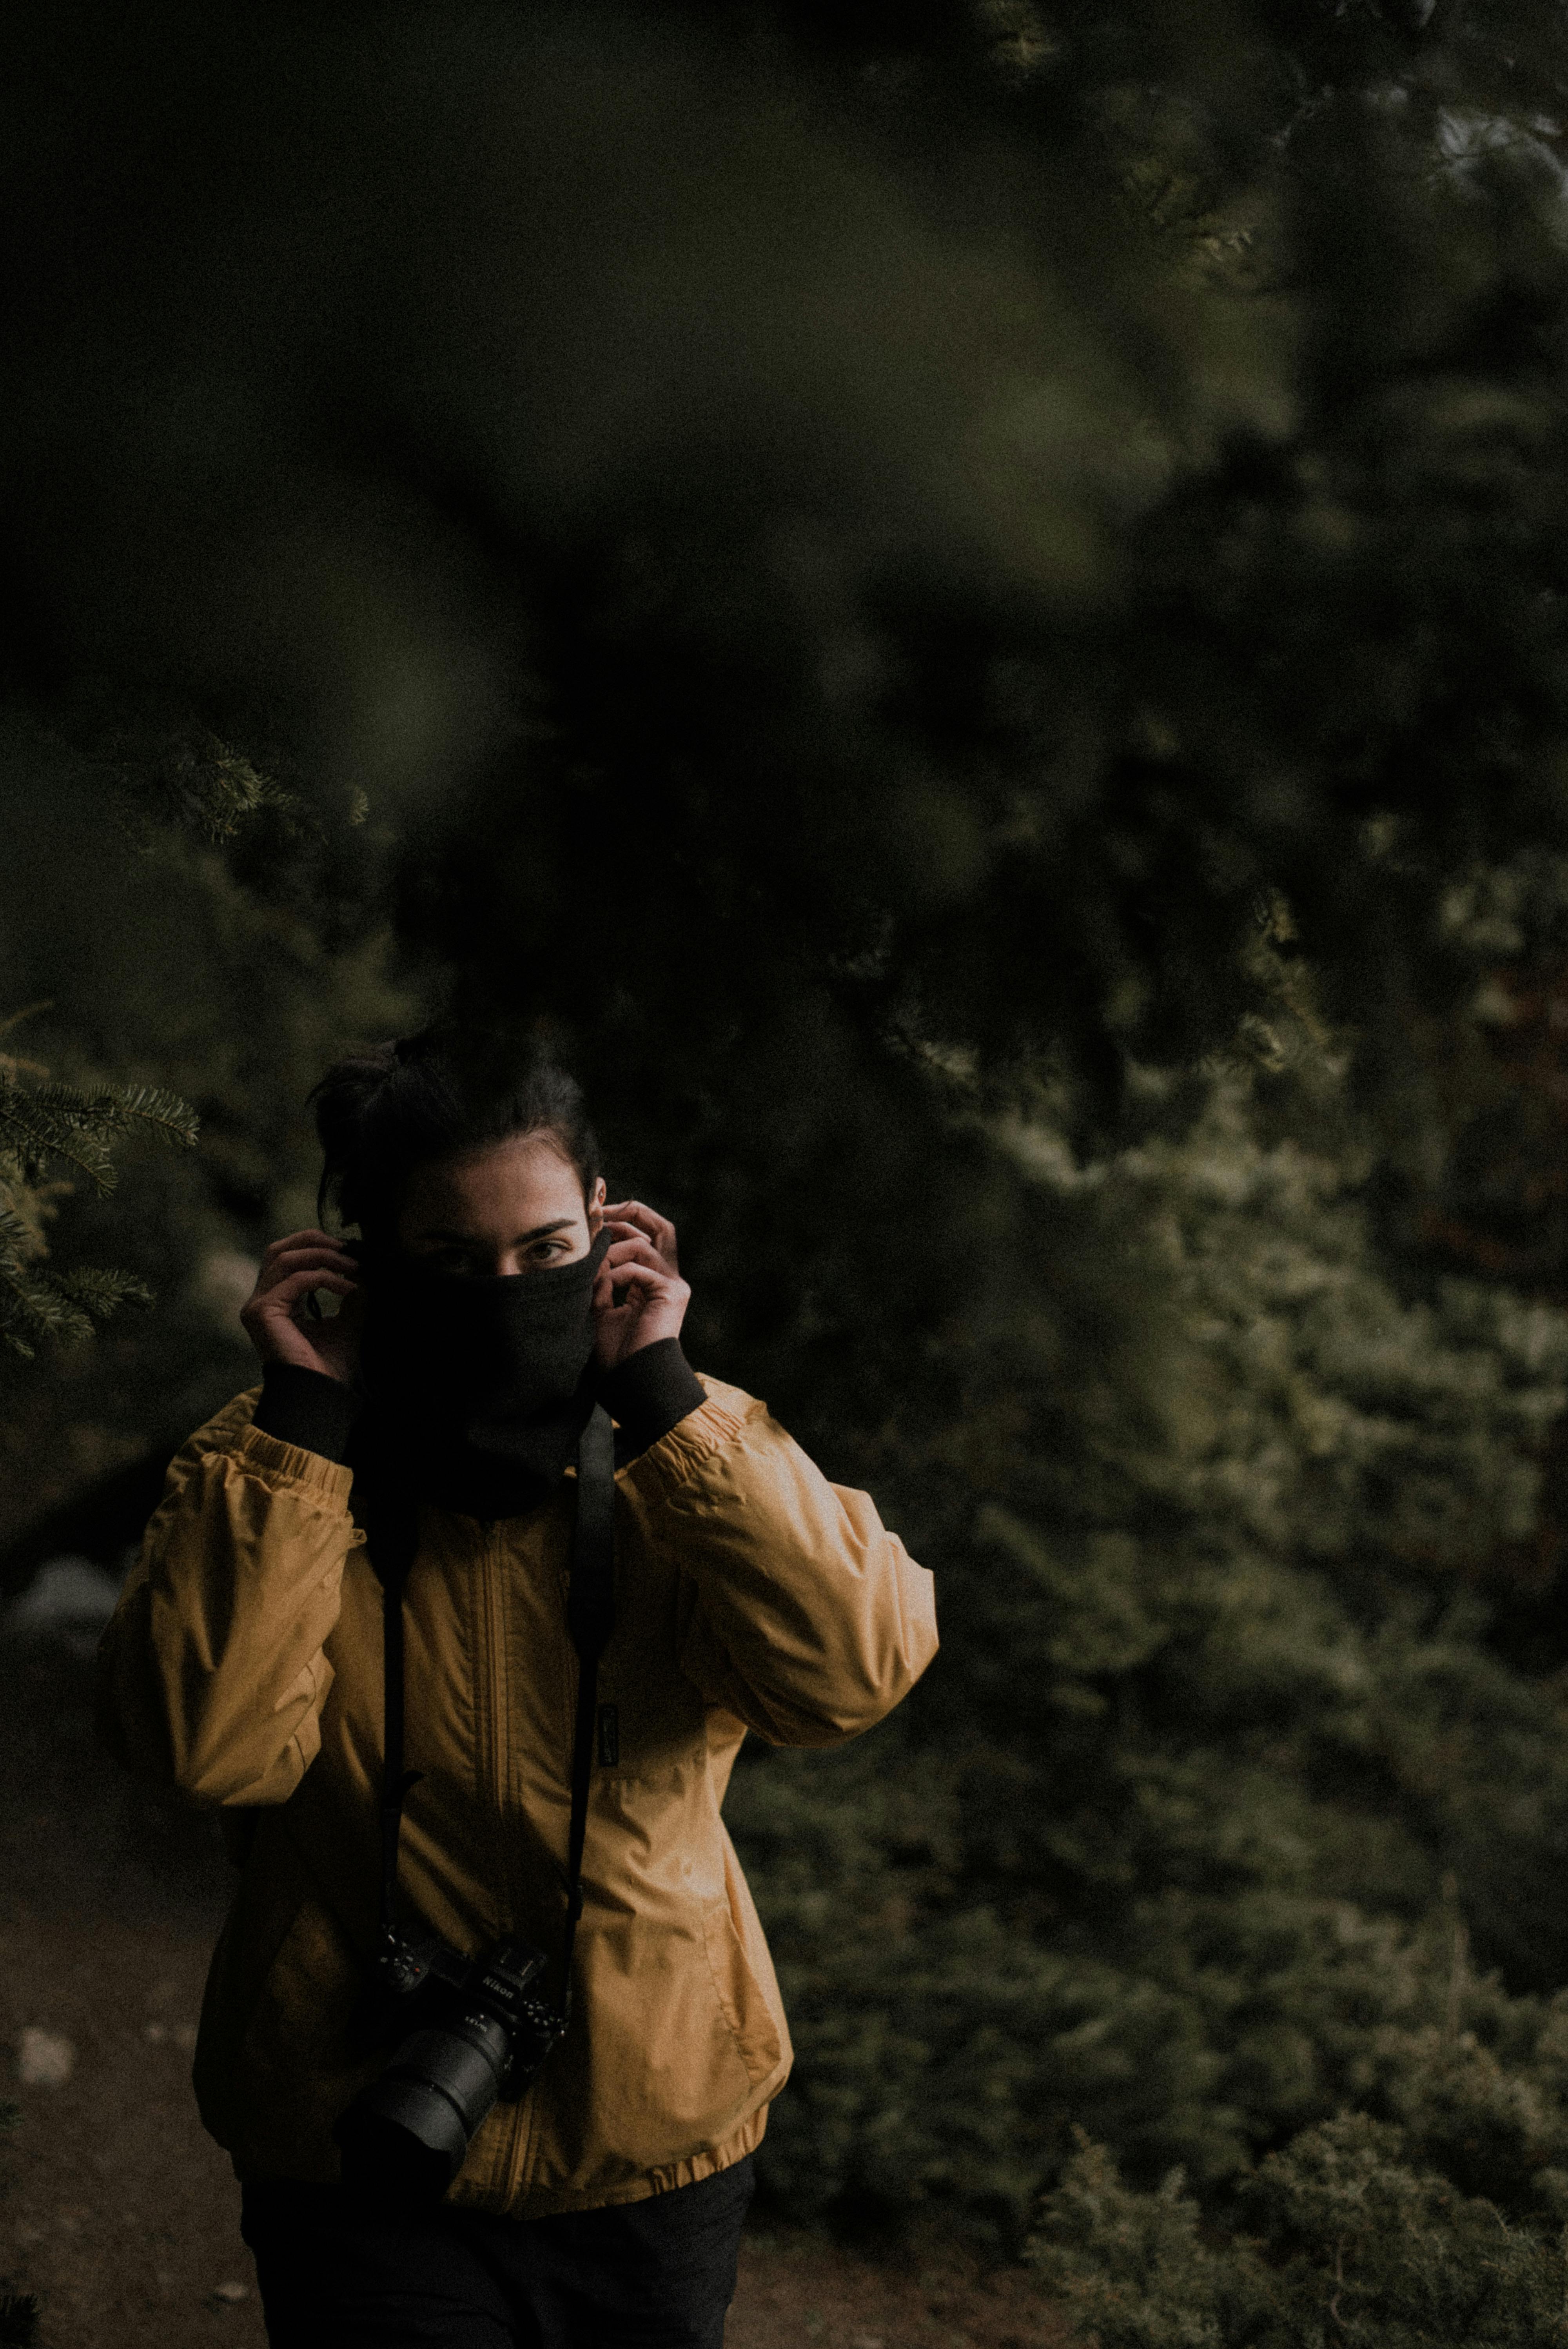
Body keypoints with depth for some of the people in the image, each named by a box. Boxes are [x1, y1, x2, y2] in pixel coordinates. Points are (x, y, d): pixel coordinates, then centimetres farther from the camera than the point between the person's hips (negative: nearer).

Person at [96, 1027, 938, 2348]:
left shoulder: (697, 1453, -5)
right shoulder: (266, 1470, -7)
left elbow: (859, 1670, -22)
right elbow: (204, 1744, -23)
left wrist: (659, 1394, -22)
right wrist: (301, 1420, -23)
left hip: (661, 2133, 2)